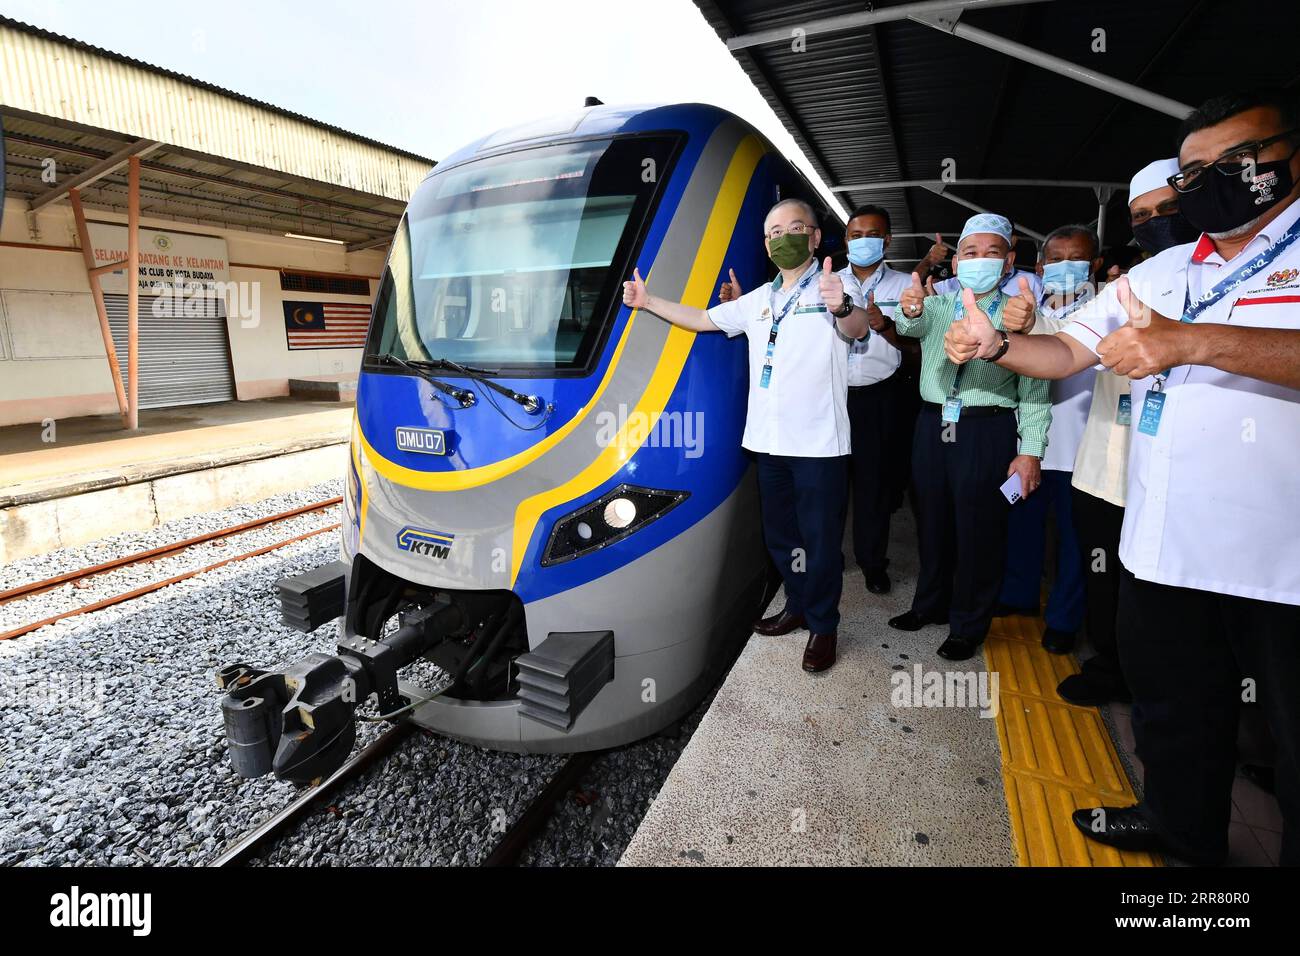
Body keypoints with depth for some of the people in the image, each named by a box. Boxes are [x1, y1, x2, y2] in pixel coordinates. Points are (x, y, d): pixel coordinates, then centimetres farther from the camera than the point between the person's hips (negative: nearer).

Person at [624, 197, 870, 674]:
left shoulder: (836, 287, -4)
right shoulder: (758, 300, 16)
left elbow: (859, 328, -25)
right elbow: (703, 319, 21)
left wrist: (842, 307, -49)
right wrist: (648, 302, 12)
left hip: (819, 442, -6)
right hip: (769, 440, 6)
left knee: (821, 538, 2)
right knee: (780, 533, 16)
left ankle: (823, 626, 18)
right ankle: (798, 607, 34)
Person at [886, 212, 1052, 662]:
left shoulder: (1019, 313, 2)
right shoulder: (936, 305, 10)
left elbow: (1034, 389, -2)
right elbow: (910, 326, -14)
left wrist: (1030, 450, -11)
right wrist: (910, 310, -38)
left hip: (988, 431, -3)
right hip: (933, 425, 3)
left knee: (979, 529, 3)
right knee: (932, 520, 14)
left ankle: (968, 625, 20)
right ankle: (931, 603, 33)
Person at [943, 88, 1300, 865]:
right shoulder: (1158, 272, 12)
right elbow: (1068, 351, 11)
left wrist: (1193, 341, -34)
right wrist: (995, 345, -7)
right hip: (1164, 548, 6)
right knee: (1173, 708, 23)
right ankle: (1183, 829, 45)